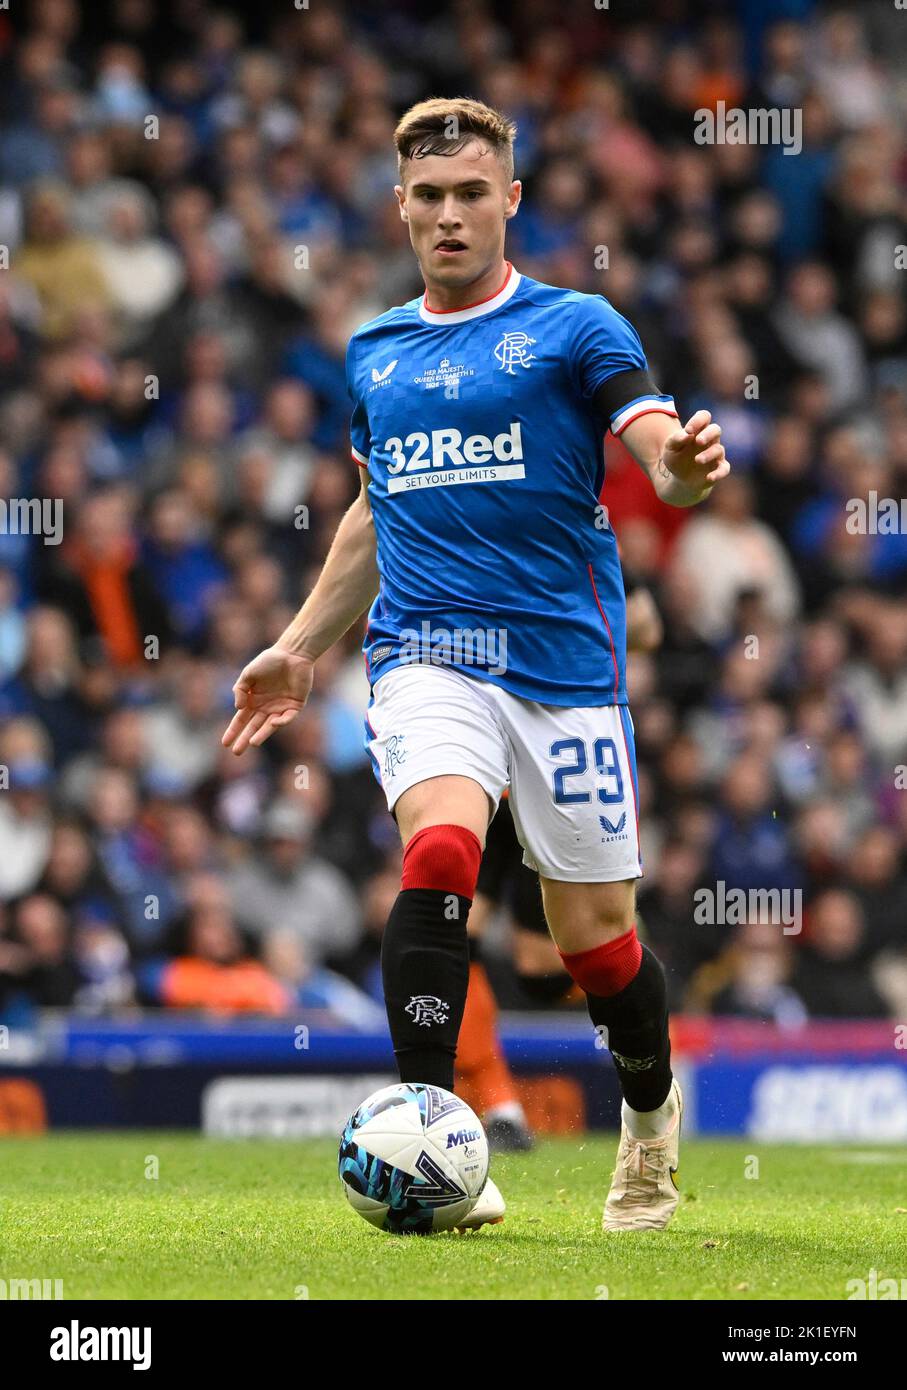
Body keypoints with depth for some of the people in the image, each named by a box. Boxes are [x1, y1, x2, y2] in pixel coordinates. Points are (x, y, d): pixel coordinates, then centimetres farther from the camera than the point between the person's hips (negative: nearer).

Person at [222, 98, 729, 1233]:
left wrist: (689, 465, -35)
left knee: (596, 940, 4)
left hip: (566, 661, -2)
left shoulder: (573, 327, 1)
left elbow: (660, 449, -12)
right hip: (427, 658, 2)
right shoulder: (374, 354, 15)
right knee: (438, 852, -27)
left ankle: (651, 1111, 35)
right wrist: (299, 649, 26)